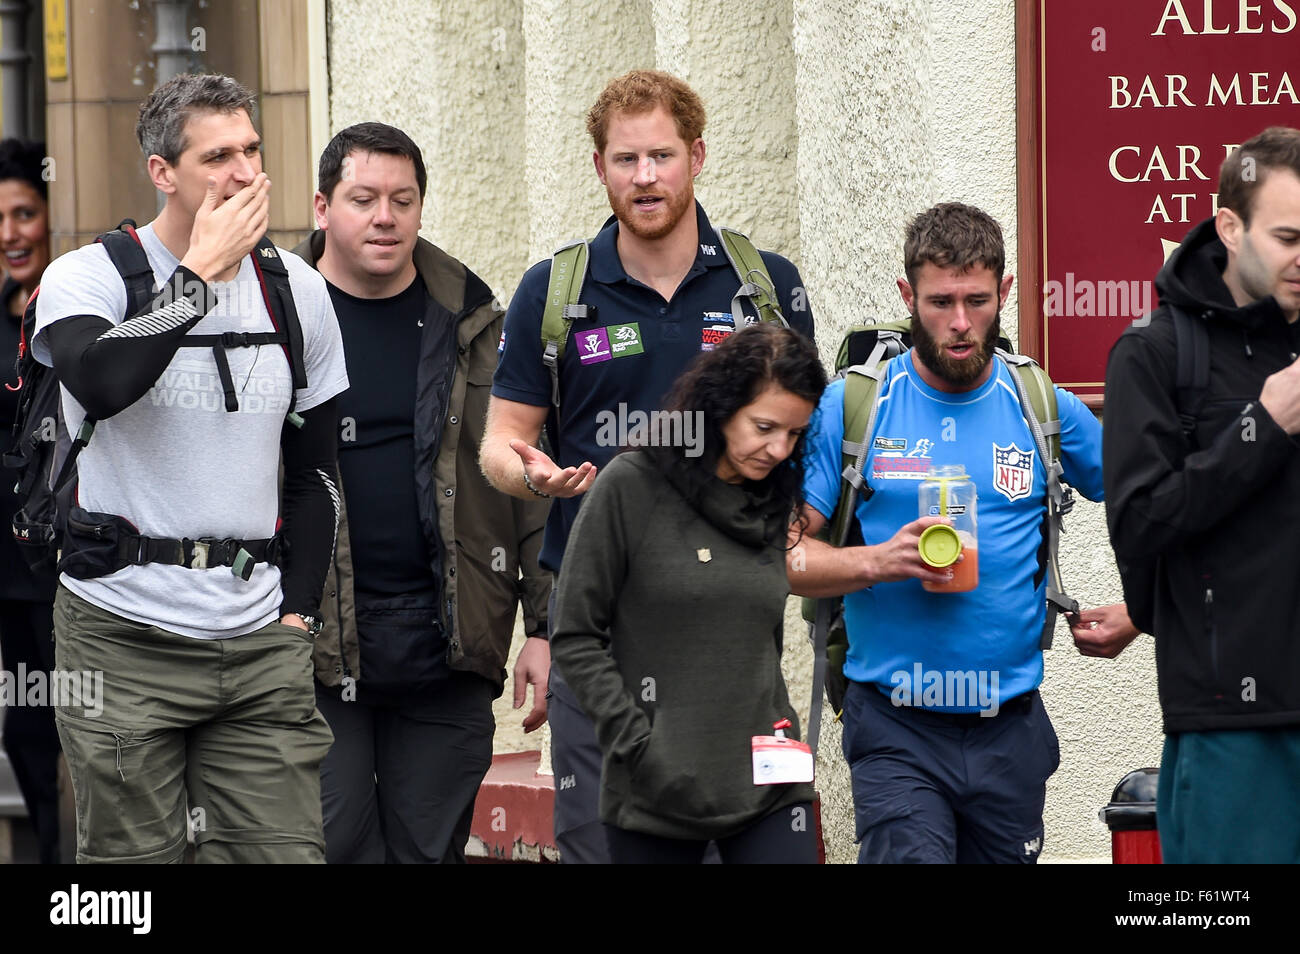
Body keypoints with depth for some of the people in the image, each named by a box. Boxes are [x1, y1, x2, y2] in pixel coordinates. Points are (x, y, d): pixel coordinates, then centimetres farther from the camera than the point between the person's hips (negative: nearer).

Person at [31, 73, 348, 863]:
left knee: (285, 851, -3)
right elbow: (101, 382, -27)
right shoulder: (86, 278, -3)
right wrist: (202, 272, -17)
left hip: (261, 645, 3)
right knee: (138, 861, -2)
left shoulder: (299, 291, 10)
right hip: (125, 640, -3)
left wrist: (297, 614, 10)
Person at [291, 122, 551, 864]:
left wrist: (548, 628, 1)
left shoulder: (475, 324, 7)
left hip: (447, 639, 2)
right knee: (335, 843, -5)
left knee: (431, 847, 7)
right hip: (313, 642, -2)